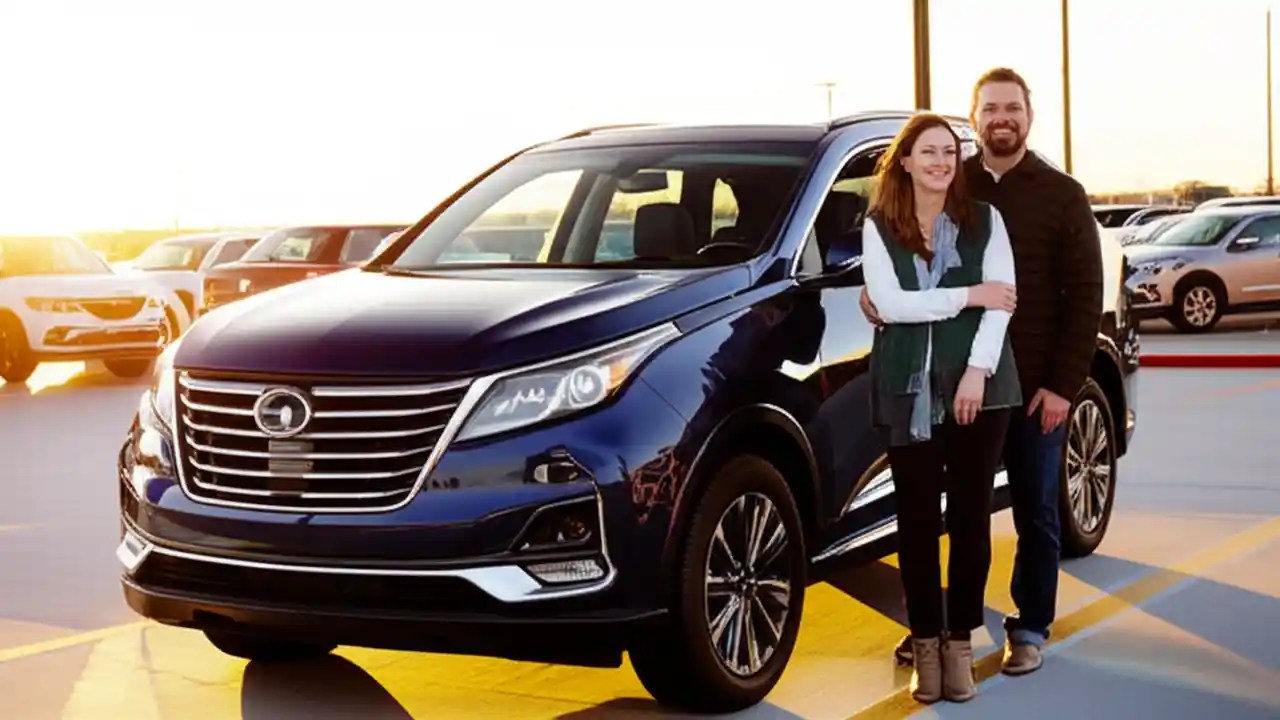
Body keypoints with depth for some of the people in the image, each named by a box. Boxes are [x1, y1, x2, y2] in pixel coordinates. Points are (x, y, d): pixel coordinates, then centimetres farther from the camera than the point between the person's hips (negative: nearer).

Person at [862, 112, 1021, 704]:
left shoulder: (985, 220, 6)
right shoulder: (879, 226, 4)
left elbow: (1000, 303, -3)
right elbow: (889, 303, -9)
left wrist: (977, 370, -15)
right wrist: (969, 295, -11)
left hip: (978, 385, 0)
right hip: (909, 390, 0)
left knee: (970, 515, 3)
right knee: (917, 517, 3)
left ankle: (961, 643, 13)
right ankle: (926, 643, 13)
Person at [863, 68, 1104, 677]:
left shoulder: (1061, 195, 0)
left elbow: (1085, 296, -2)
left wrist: (1062, 384, -9)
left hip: (1034, 384, -1)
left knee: (1034, 512, 9)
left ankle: (1030, 628, 21)